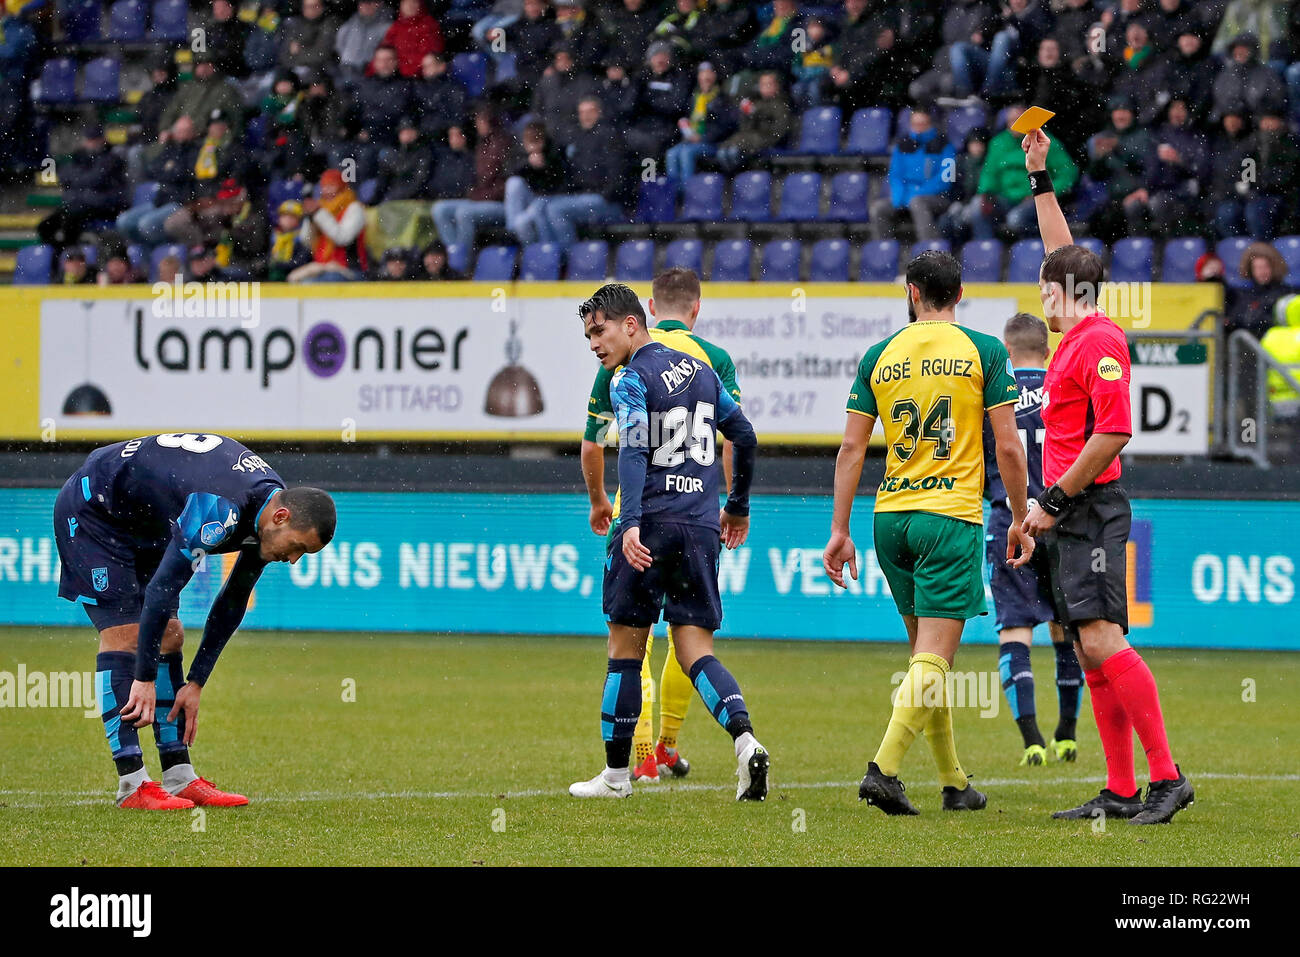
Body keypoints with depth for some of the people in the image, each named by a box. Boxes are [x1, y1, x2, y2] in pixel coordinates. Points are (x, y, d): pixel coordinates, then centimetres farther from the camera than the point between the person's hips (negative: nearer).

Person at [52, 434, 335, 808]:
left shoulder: (272, 502, -7)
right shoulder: (220, 510, -36)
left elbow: (233, 603, 3)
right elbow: (161, 590, -35)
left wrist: (195, 683, 2)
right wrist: (145, 680, -30)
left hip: (141, 527, 9)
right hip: (91, 509, -9)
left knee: (168, 637, 4)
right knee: (124, 635, -16)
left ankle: (179, 779, 5)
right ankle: (132, 785, -17)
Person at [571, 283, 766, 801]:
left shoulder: (630, 380, -6)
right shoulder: (700, 369, 16)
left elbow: (634, 452, -20)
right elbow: (745, 436, 22)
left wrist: (631, 523, -29)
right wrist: (737, 506, 33)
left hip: (651, 526, -6)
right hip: (701, 525, 6)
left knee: (626, 646, 5)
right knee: (695, 649, 4)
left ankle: (616, 773, 10)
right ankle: (745, 739, -20)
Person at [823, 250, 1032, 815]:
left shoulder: (879, 357, 8)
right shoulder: (984, 351, -1)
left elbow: (851, 447, 5)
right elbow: (1008, 446, -3)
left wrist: (839, 530, 9)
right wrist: (1019, 521, 7)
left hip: (890, 514, 4)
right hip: (952, 514, -4)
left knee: (924, 651, 15)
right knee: (934, 658, -7)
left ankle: (953, 782, 19)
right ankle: (883, 769, -24)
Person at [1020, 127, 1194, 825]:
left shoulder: (1099, 342, -12)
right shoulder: (1077, 336, 15)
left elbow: (1113, 434, -20)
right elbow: (1064, 253, 30)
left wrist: (1054, 500, -16)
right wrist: (1040, 178, 32)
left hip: (1090, 508, -9)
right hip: (1069, 516, 9)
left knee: (1100, 640, -17)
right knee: (1090, 651, 5)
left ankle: (1166, 777, -18)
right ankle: (1121, 791, 4)